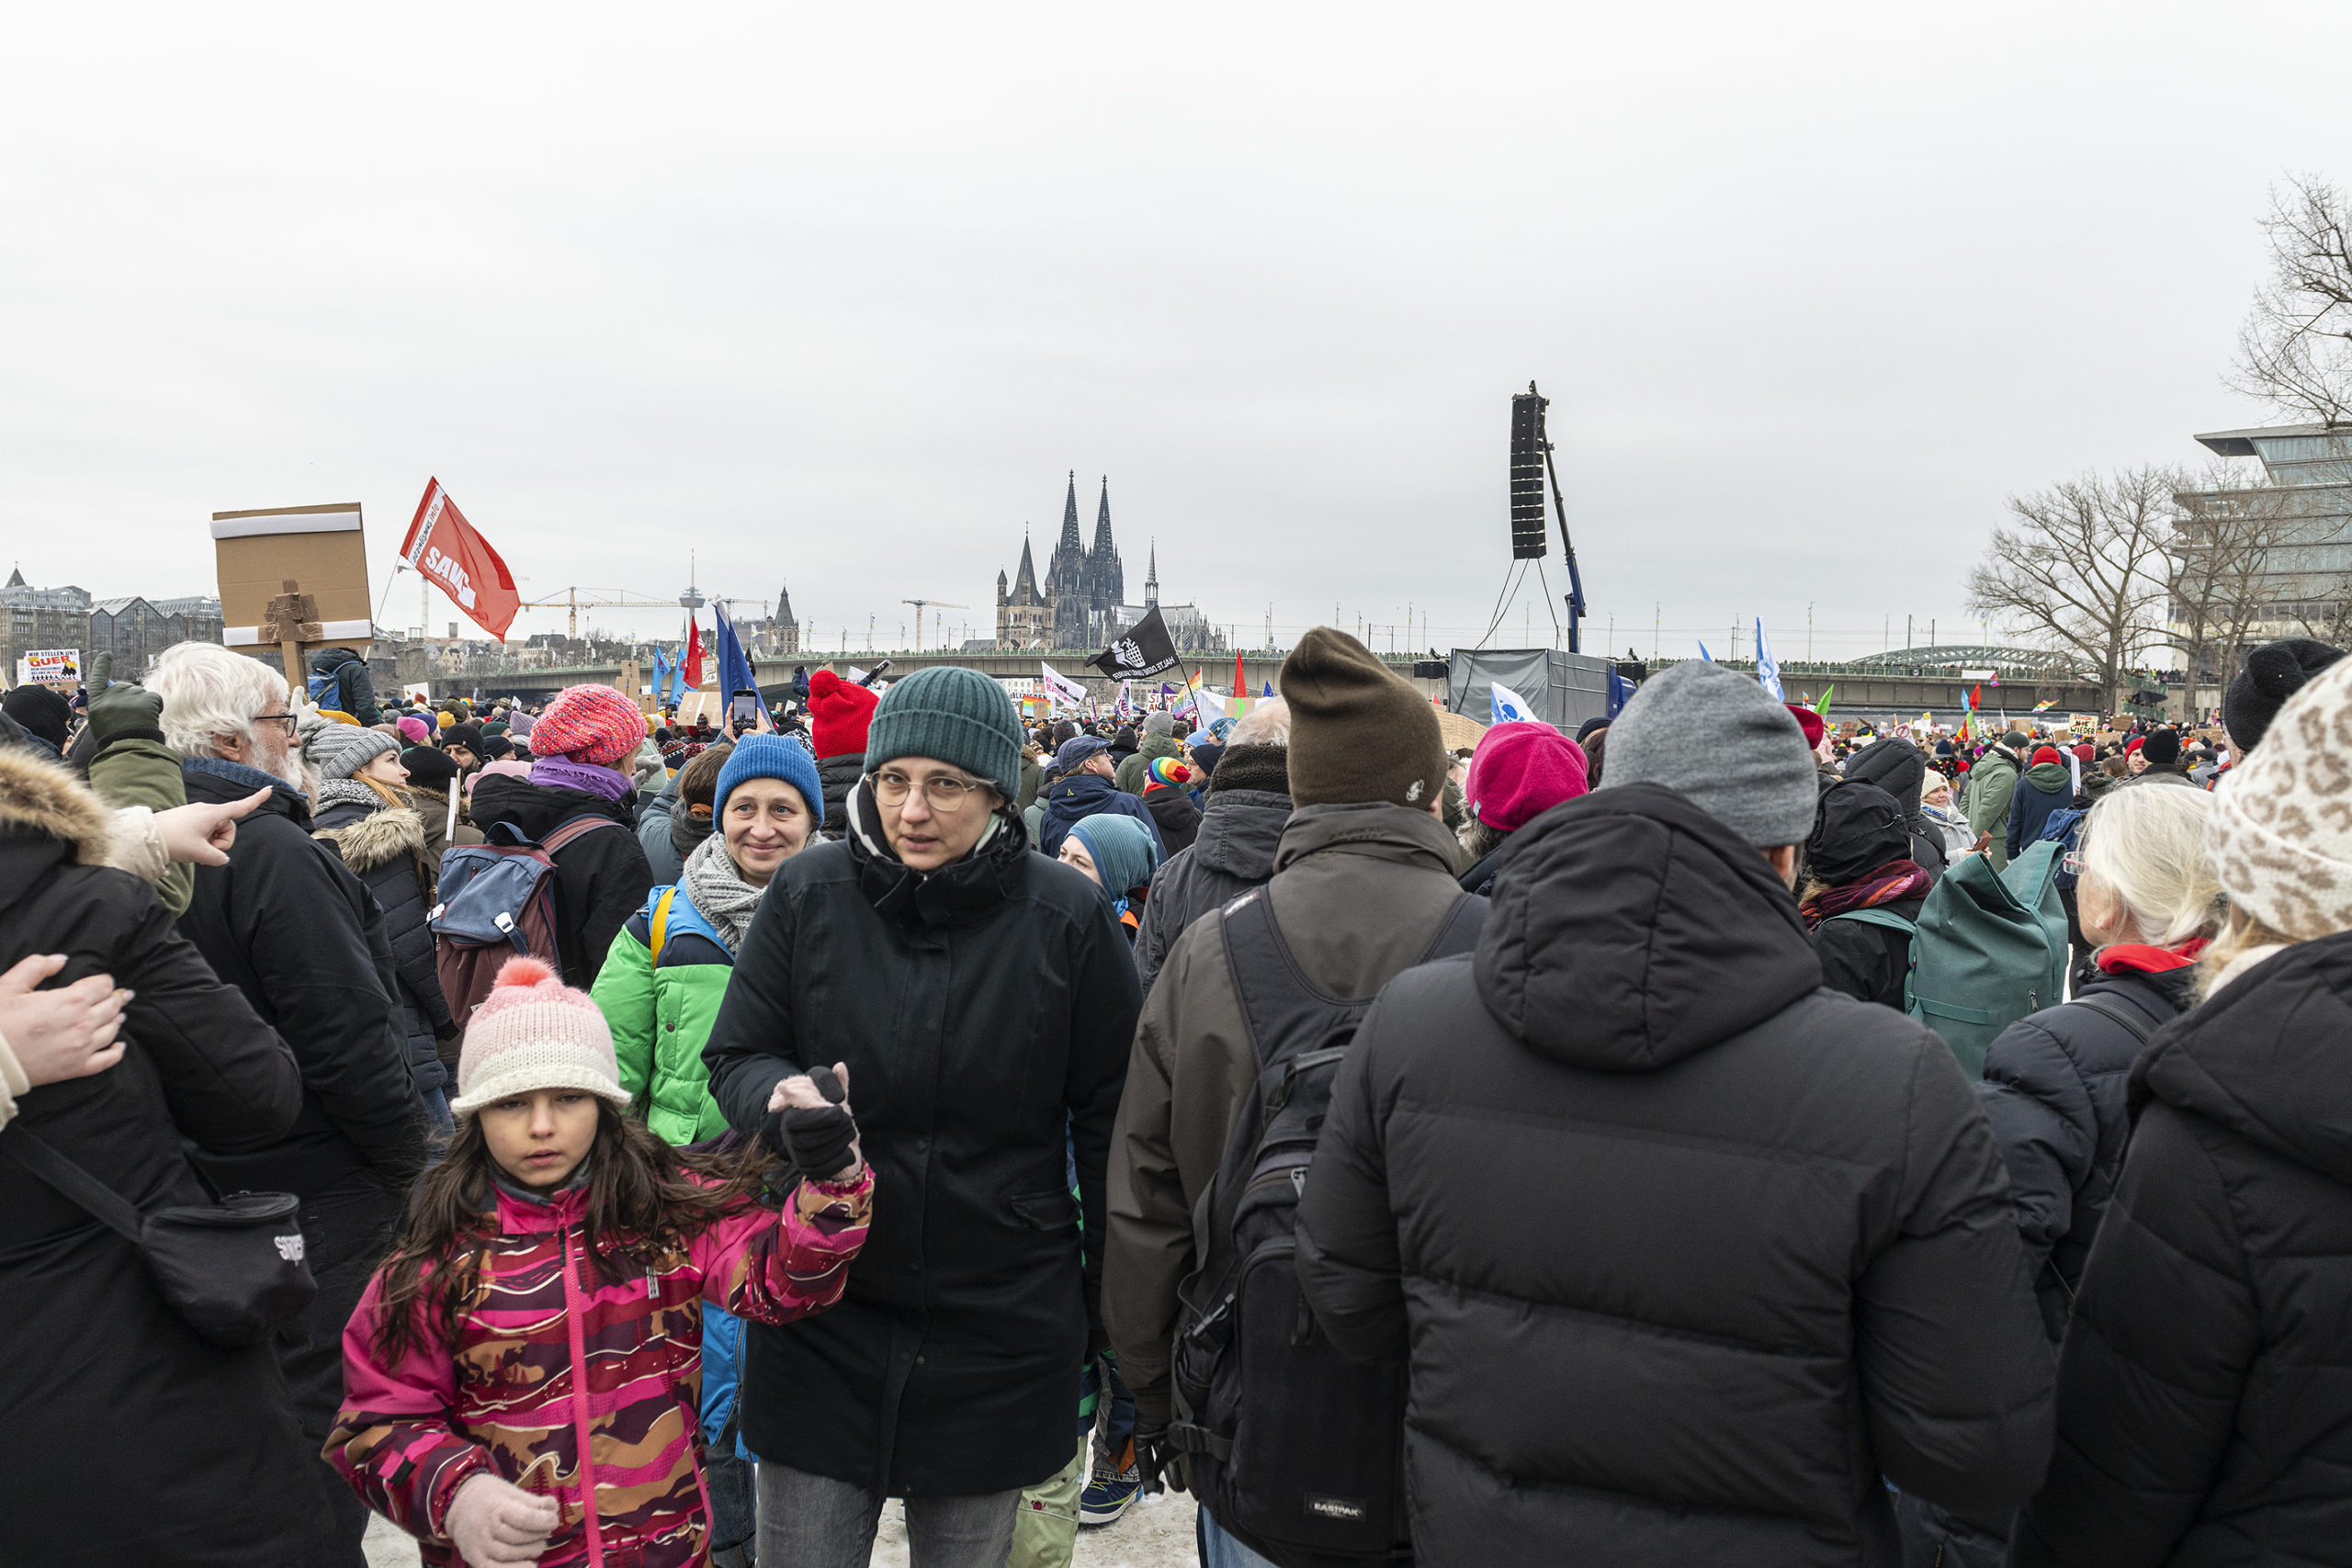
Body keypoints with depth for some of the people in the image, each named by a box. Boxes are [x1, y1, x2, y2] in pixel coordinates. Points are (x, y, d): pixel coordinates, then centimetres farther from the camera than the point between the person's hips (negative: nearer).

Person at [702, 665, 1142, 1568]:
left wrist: (1112, 1312, 3)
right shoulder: (810, 892, -7)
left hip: (1000, 1332, 0)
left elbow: (1109, 1120, -2)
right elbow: (734, 1057, 1)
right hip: (822, 1316, 1)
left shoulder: (1068, 917, -10)